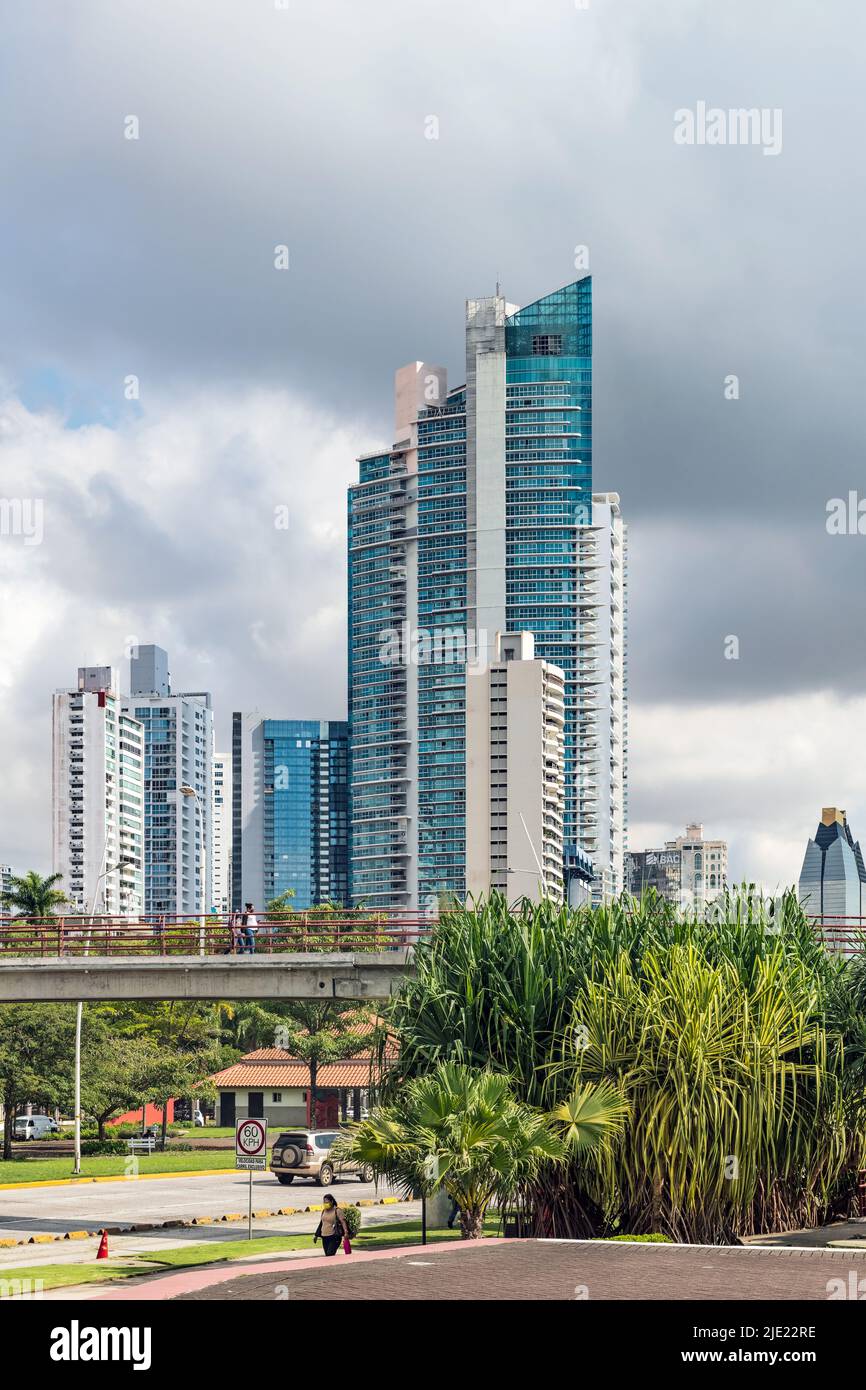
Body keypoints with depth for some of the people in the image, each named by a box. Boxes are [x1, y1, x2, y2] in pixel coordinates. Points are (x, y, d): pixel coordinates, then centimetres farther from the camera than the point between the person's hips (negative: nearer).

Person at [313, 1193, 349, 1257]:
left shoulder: (337, 1211, -8)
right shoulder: (324, 1211, 13)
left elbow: (343, 1222, -15)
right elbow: (321, 1223, 23)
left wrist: (346, 1232, -29)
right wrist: (316, 1235, 25)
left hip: (334, 1237, -7)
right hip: (324, 1237, 7)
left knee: (330, 1254, -19)